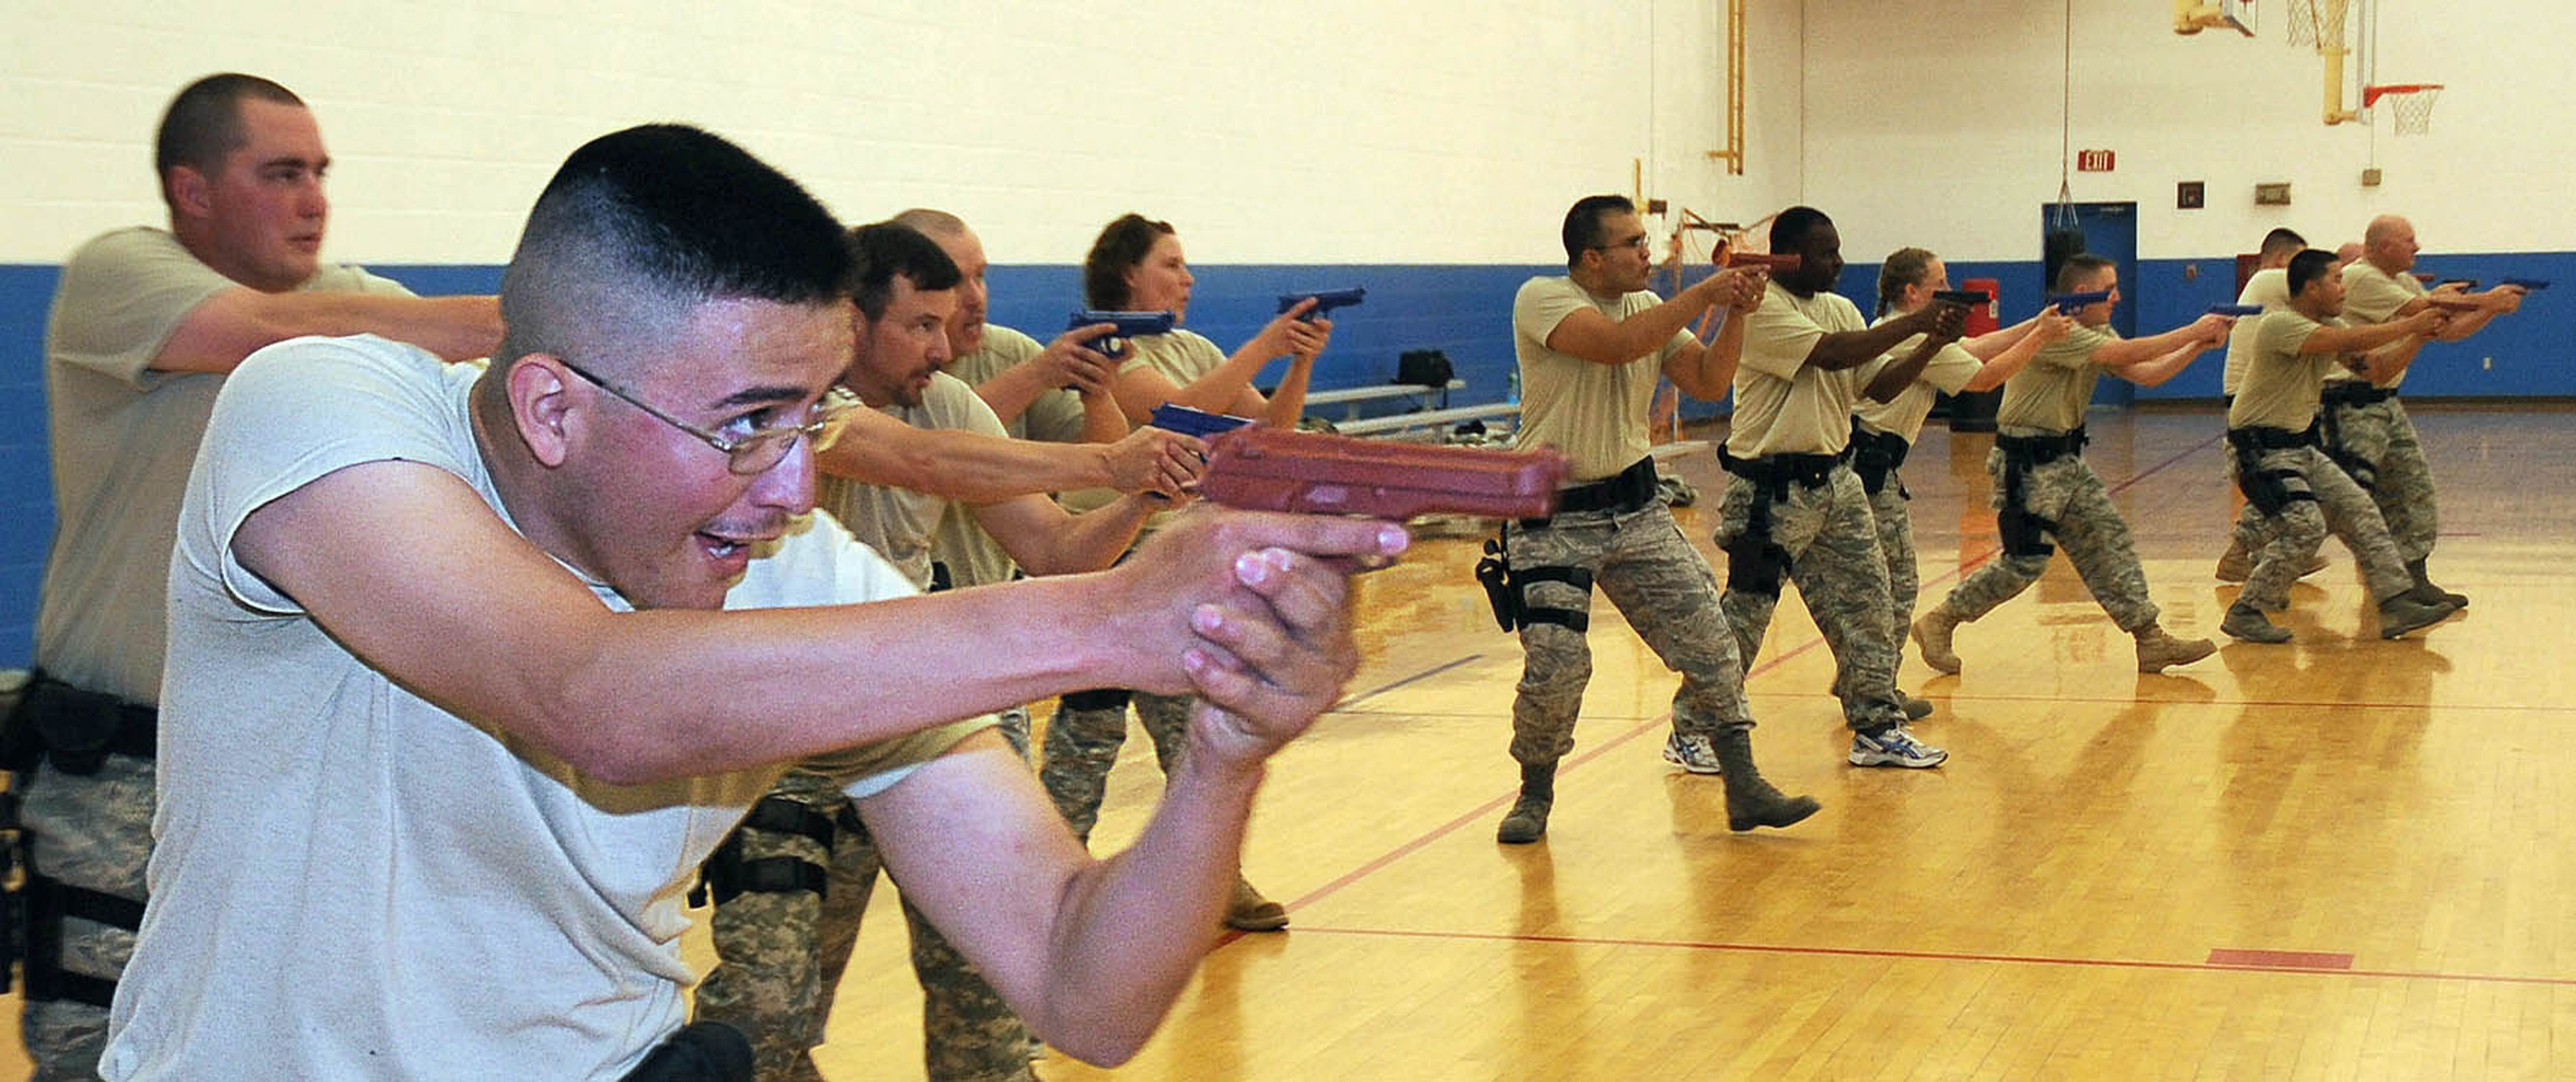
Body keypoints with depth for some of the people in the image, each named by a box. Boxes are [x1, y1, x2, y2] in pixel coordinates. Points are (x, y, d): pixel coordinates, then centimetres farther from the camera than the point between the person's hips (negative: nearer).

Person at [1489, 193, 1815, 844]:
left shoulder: (1650, 308, 9)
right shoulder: (1542, 299, -12)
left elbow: (1708, 382, 4)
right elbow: (1615, 344, -28)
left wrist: (1736, 312, -10)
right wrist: (1704, 295, -23)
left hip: (1635, 508, 6)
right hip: (1553, 518, -6)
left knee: (1708, 642, 1)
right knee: (1555, 663, -12)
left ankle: (1744, 790, 10)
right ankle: (1534, 796, 12)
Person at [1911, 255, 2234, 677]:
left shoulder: (2097, 334, 11)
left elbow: (2146, 374, 3)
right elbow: (2126, 353, -27)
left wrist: (2198, 346, -10)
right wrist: (2192, 331, -23)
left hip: (2064, 460, 10)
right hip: (2025, 463, -10)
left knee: (2109, 539, 5)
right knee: (2026, 561, -9)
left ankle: (2150, 641, 7)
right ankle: (1939, 623, 3)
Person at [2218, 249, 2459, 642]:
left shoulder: (2330, 328, 10)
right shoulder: (2279, 326, -20)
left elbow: (2378, 367, 8)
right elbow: (2351, 342, -30)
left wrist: (2421, 334, -6)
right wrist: (2411, 325, -23)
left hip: (2301, 447, 9)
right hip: (2261, 450, -9)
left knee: (2359, 512, 2)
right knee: (2305, 526, -20)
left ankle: (2397, 603, 4)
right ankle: (2245, 613, -9)